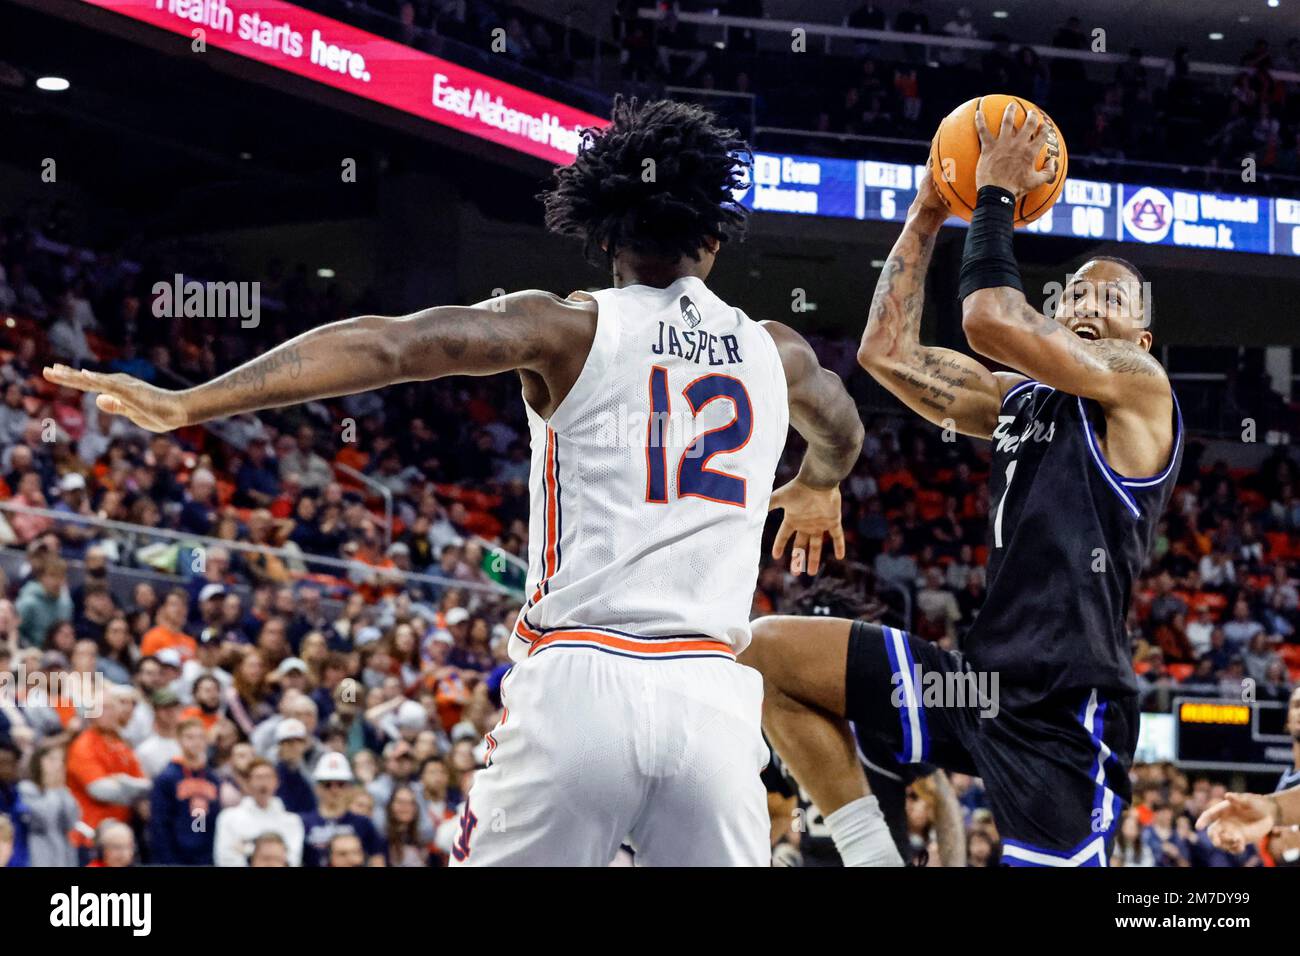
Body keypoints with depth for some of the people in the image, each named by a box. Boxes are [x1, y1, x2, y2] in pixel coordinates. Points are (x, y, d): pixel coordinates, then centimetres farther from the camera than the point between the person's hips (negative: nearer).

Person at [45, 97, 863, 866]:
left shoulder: (568, 329, 4)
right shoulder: (776, 353, 16)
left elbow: (387, 345, -9)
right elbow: (842, 433, 41)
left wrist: (188, 405, -12)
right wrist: (818, 488, 66)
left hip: (579, 679, -2)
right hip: (711, 696, 2)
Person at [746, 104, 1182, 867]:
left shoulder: (1141, 384, -2)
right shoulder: (1018, 400, 21)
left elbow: (990, 318, -15)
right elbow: (887, 352, 19)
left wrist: (997, 195, -2)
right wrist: (929, 214, 18)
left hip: (1066, 711, -8)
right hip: (984, 683, 8)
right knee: (766, 653, 3)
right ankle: (872, 858, 1)